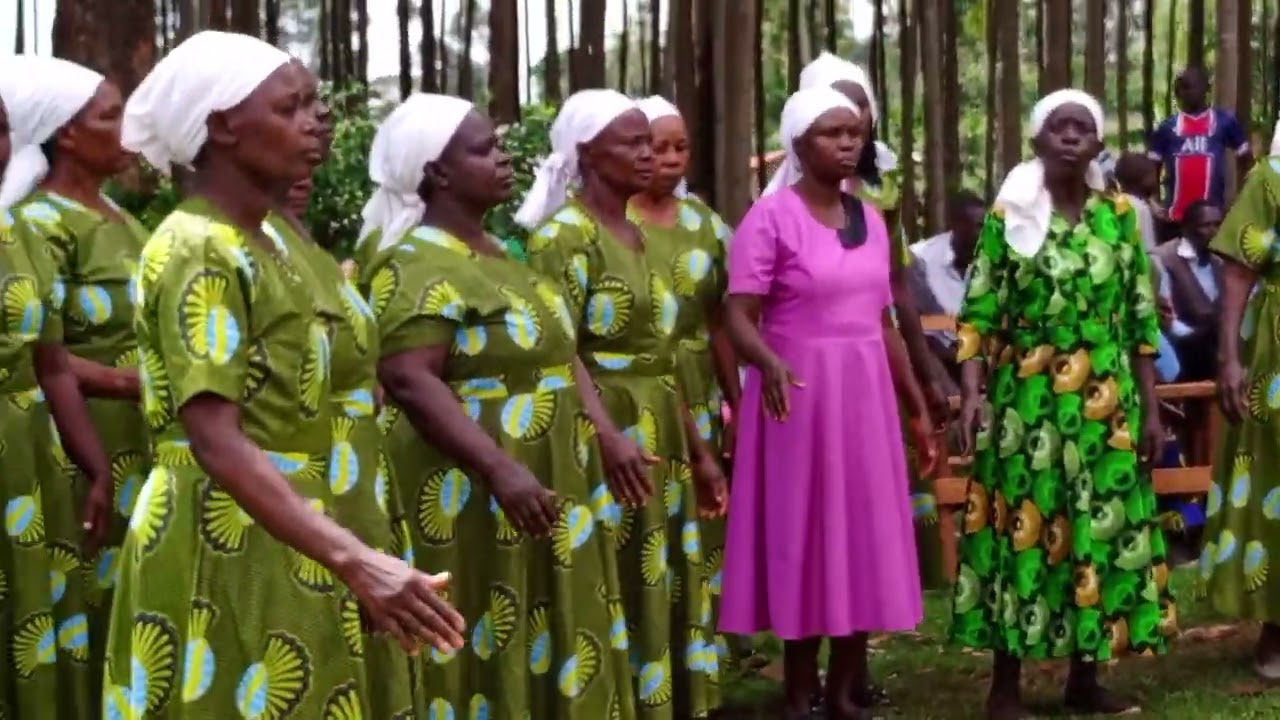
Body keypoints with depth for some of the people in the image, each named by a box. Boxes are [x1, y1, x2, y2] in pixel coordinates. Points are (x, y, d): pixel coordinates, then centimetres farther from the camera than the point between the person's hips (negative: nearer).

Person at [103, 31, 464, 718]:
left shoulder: (257, 245, 10)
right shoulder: (198, 253, -17)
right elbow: (217, 444, -27)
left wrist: (346, 561, 20)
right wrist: (355, 559, -36)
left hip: (278, 546, 9)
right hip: (225, 553, -9)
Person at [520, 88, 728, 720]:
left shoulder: (642, 237, 15)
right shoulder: (564, 234, -9)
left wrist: (697, 450, 17)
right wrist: (608, 437, -30)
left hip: (661, 436, 8)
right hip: (607, 437, -8)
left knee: (665, 586, 11)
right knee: (615, 591, -5)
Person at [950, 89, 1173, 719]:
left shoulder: (1119, 215, 6)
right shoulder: (1009, 213, -1)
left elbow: (1141, 319, 8)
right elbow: (979, 312, -5)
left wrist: (1150, 408, 5)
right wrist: (972, 392, -16)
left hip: (1105, 404, 3)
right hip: (1027, 400, -3)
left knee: (1100, 527, 6)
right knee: (1022, 528, -2)